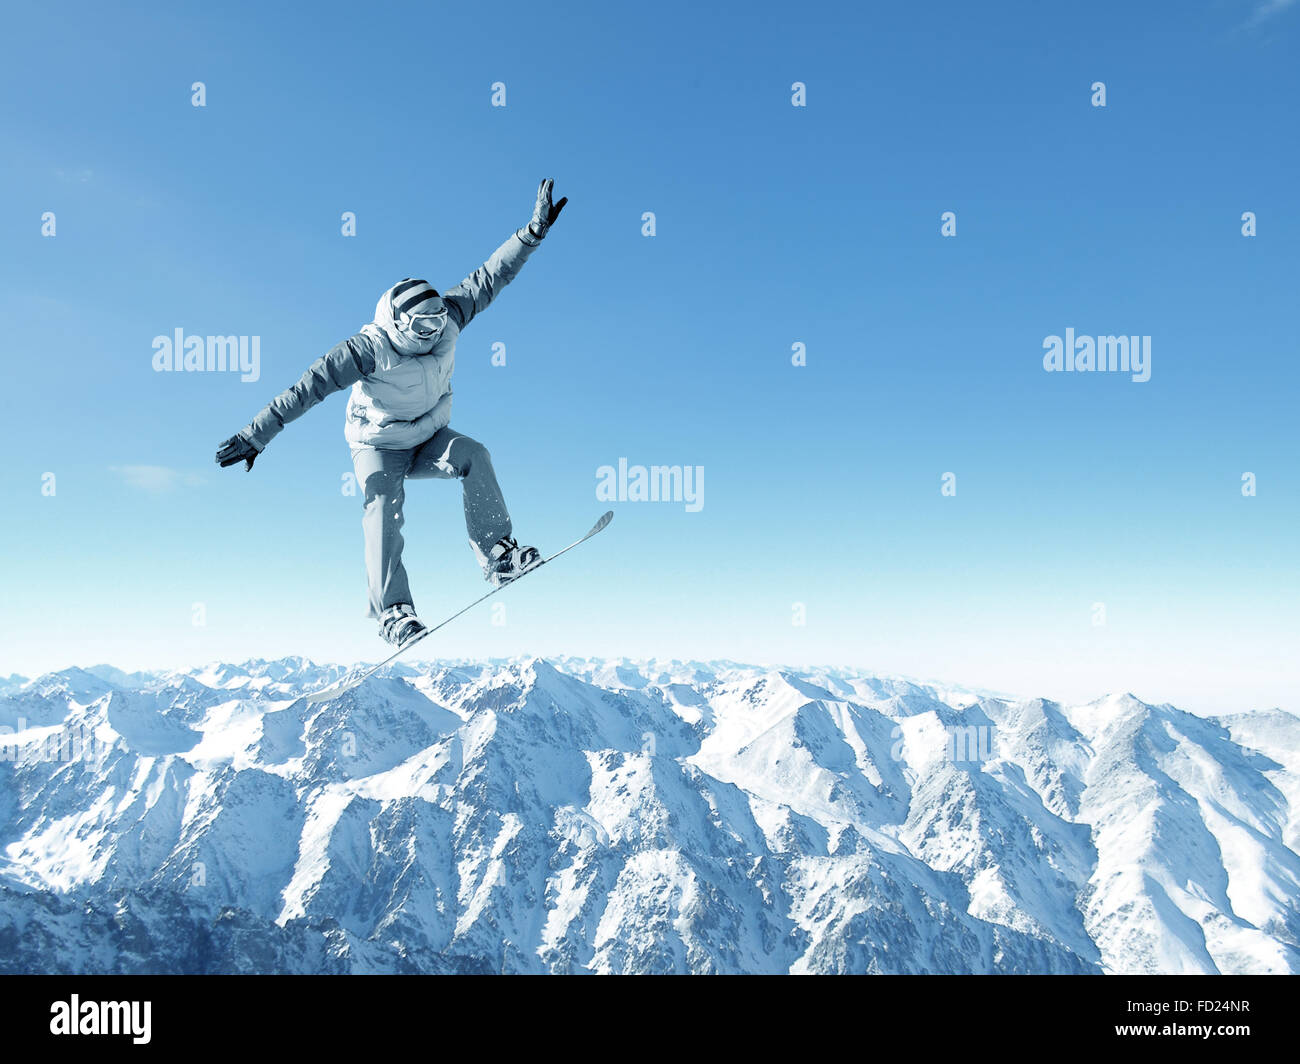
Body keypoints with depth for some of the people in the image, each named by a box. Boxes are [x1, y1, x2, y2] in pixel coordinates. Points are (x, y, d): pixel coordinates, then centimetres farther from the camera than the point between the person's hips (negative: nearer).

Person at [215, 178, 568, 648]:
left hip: (428, 439, 4)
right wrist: (256, 435, -30)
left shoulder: (446, 316, -14)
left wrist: (534, 231, -21)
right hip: (379, 447, -4)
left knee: (473, 455, -24)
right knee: (384, 506, -28)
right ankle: (392, 611, -29)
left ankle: (497, 555, -22)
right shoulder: (369, 349, -28)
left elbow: (490, 277, -13)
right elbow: (308, 387, -28)